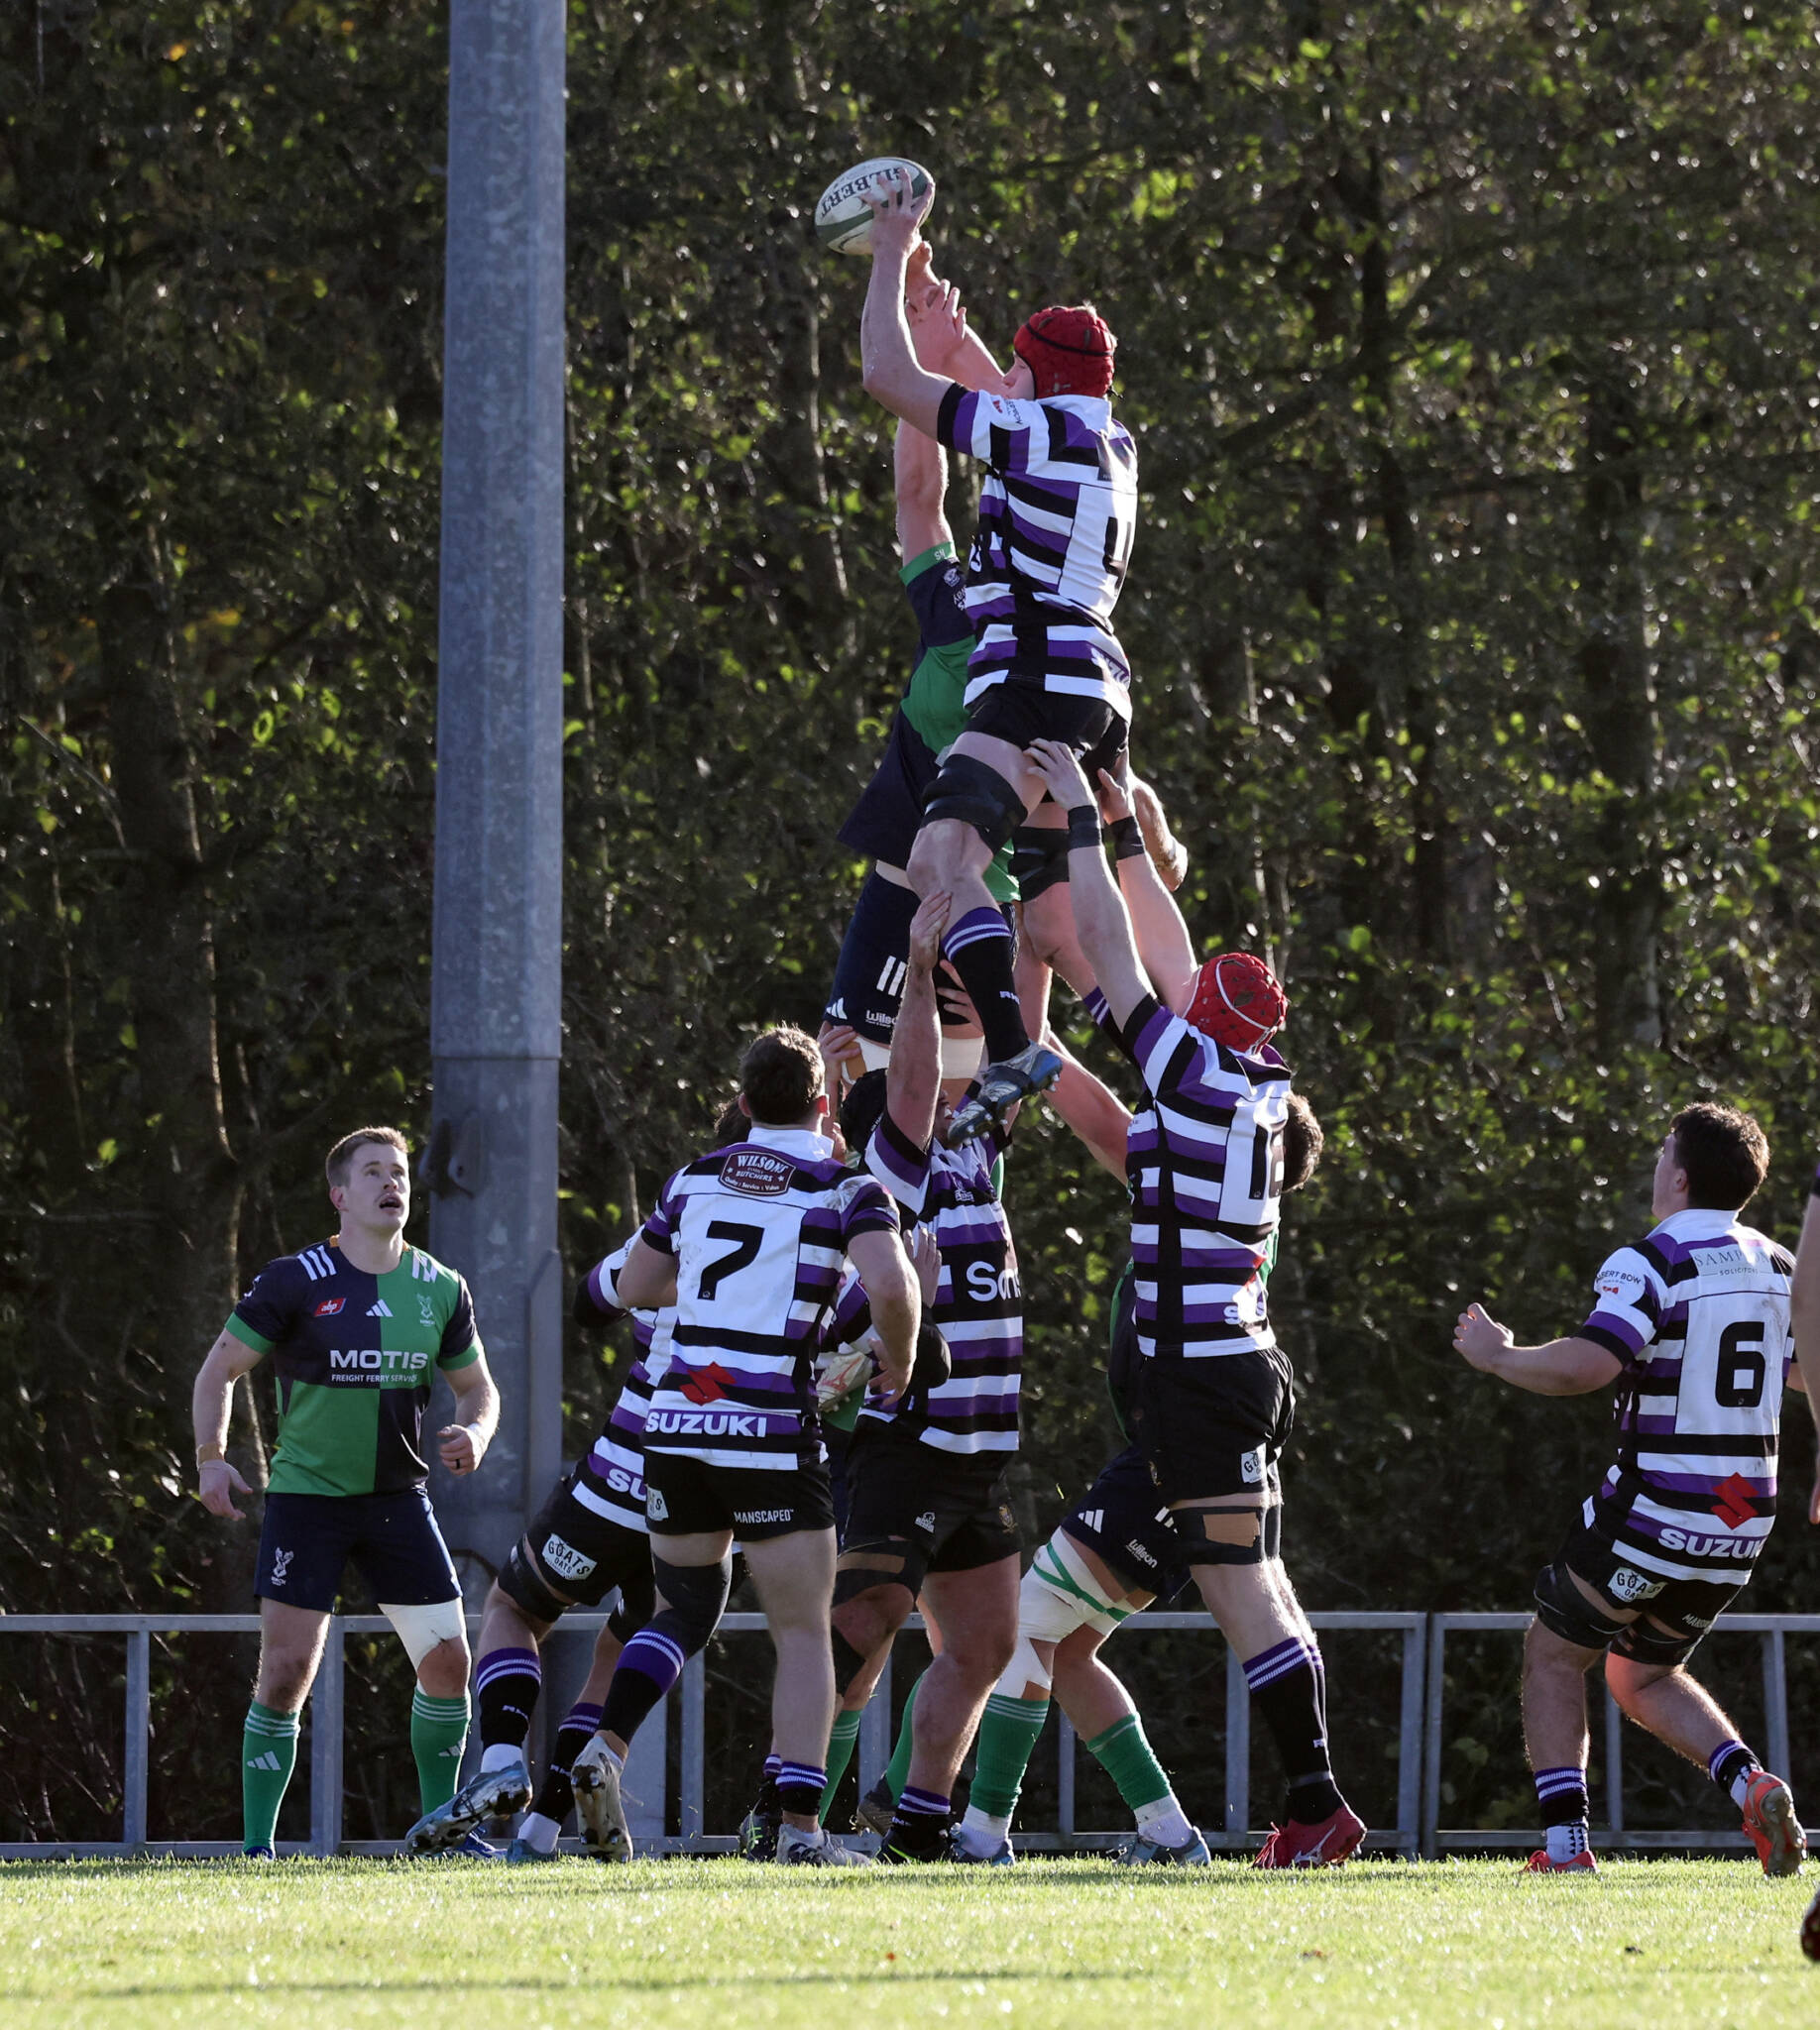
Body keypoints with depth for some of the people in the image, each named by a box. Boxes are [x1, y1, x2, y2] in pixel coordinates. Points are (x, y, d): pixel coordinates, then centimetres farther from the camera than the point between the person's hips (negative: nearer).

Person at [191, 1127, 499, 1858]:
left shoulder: (441, 1289, 4)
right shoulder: (294, 1282, -8)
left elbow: (477, 1387, 15)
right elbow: (219, 1370, -1)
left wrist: (473, 1435, -7)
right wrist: (211, 1460, -13)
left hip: (398, 1496, 4)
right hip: (307, 1494, -4)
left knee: (448, 1660, 0)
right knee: (286, 1672, -10)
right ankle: (257, 1844, -2)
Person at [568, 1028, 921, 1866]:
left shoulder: (696, 1179, 11)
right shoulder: (847, 1191, -2)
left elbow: (631, 1287, 20)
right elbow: (890, 1285, -19)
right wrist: (898, 1359, 0)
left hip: (675, 1424, 4)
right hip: (772, 1435, -4)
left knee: (684, 1610, 20)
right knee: (803, 1634, 3)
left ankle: (606, 1749, -3)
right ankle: (800, 1826, -6)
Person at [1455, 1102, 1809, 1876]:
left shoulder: (1651, 1264, -14)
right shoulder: (1779, 1269, 8)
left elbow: (1586, 1364, -28)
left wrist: (1497, 1355, -11)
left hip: (1655, 1507, -6)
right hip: (1745, 1518, 6)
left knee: (1554, 1654, 11)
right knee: (1643, 1676, 22)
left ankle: (1566, 1842, -1)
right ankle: (1751, 1786, -3)